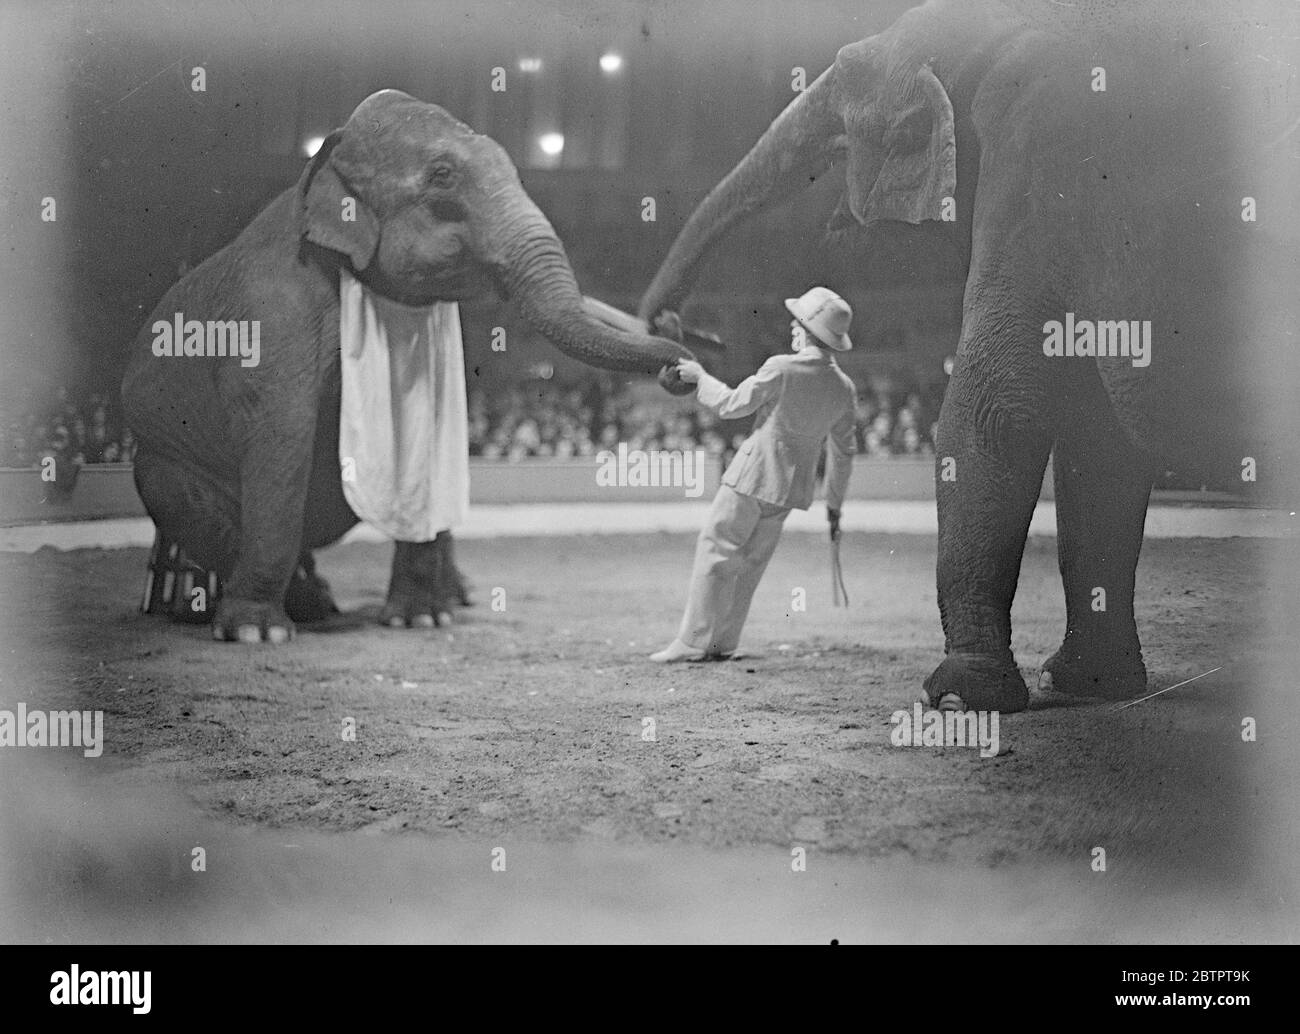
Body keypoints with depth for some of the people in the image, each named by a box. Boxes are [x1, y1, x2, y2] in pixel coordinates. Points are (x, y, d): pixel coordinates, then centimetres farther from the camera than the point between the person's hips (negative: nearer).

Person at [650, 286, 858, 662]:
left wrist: (699, 377, 7)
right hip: (793, 487, 6)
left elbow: (731, 405, -8)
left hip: (755, 475, -6)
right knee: (751, 561, 13)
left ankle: (692, 642, -3)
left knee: (716, 551, 0)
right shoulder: (844, 388, 2)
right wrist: (834, 502, 21)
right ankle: (721, 643, 16)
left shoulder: (781, 369, -18)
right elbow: (843, 451, 11)